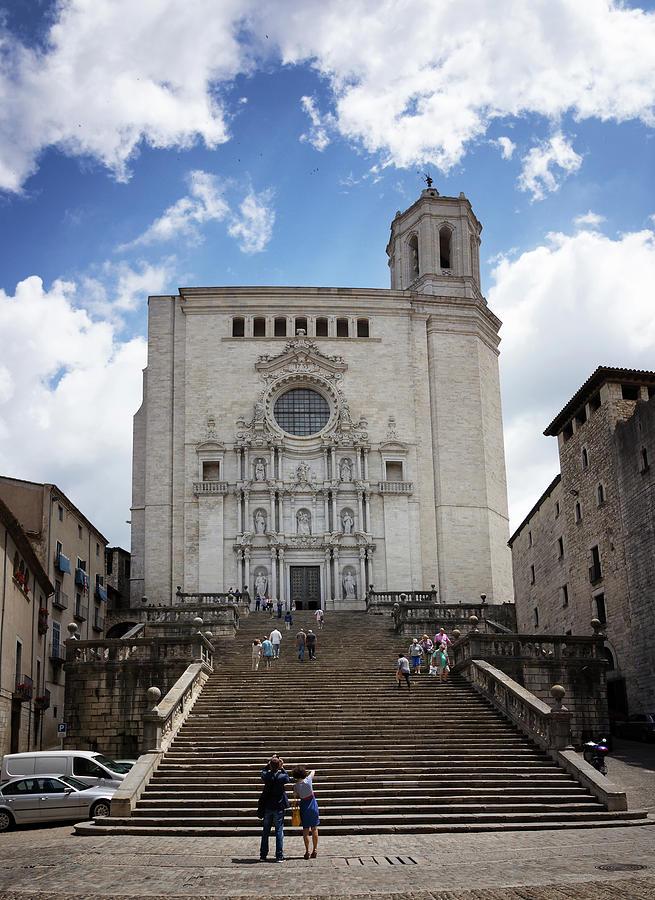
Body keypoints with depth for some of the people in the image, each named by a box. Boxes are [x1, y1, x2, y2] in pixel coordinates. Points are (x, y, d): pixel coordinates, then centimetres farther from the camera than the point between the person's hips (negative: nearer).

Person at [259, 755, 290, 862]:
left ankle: (263, 855, 17)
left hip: (267, 807, 2)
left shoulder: (266, 776, -9)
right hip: (279, 807, -2)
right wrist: (282, 768, 6)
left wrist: (269, 763, 10)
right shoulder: (281, 776, -14)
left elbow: (263, 771, 16)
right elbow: (288, 779, 9)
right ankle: (279, 856, 2)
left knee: (265, 832, 12)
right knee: (279, 831, 4)